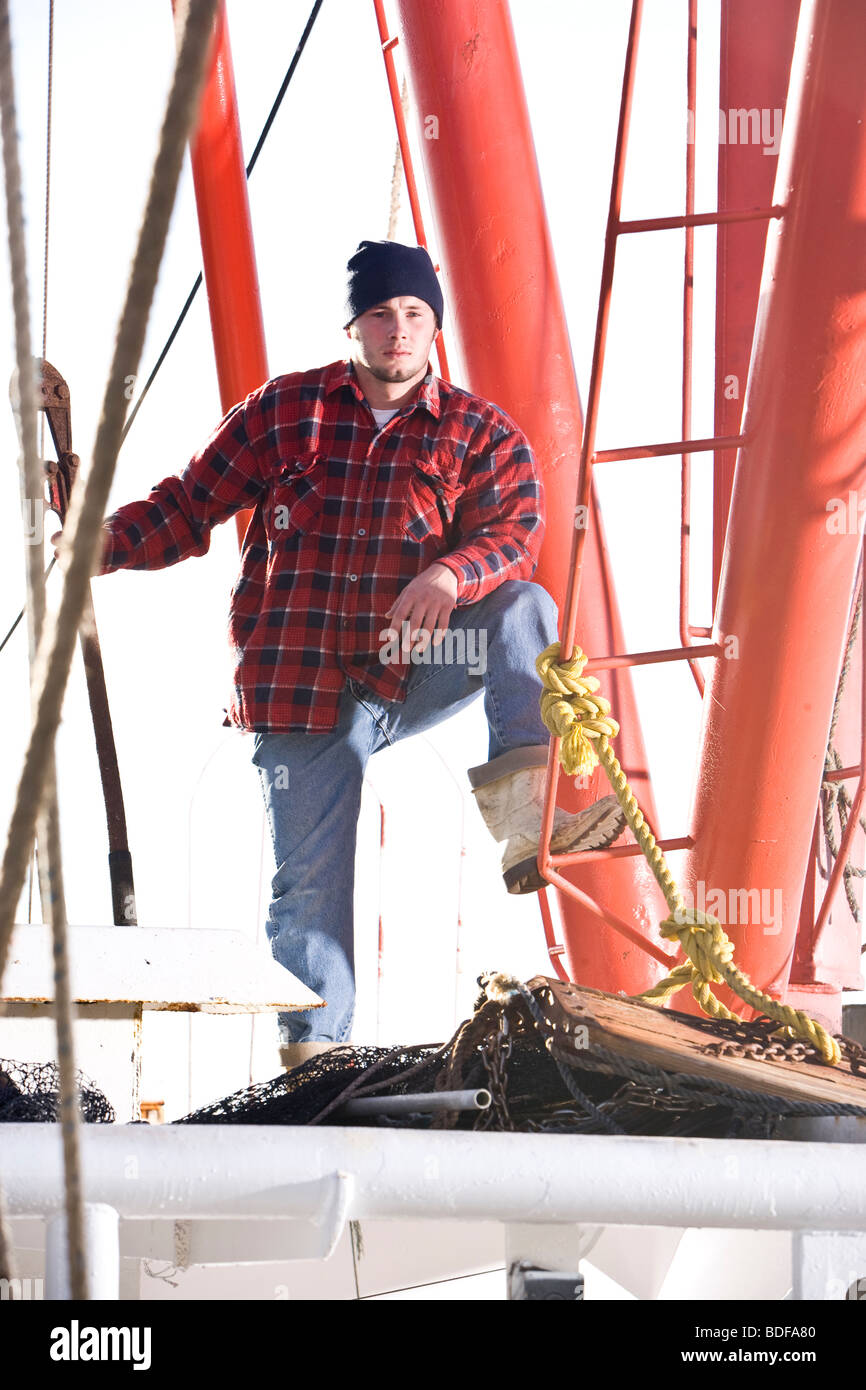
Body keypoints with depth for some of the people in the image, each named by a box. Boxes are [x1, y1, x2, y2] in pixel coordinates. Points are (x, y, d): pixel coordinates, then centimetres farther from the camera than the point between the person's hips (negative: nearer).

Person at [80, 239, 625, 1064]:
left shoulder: (479, 433, 5)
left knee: (522, 607, -23)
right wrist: (108, 543, -13)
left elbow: (515, 532, -9)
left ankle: (521, 816, -35)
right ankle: (311, 1055, 5)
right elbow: (188, 507, 5)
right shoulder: (285, 411, 5)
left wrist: (449, 574, -31)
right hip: (299, 685, -1)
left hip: (414, 673, 1)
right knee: (310, 879, -4)